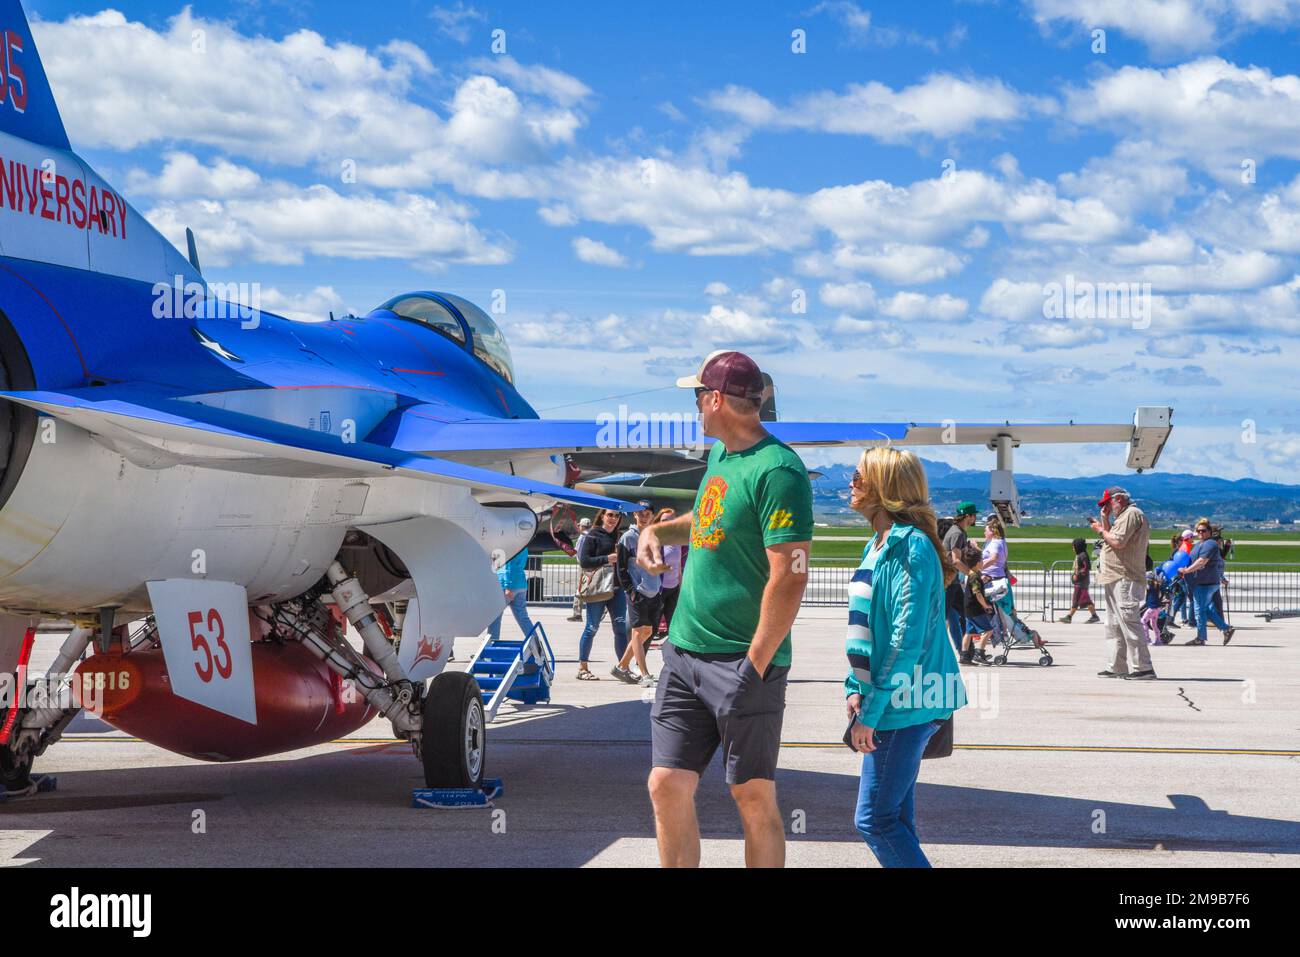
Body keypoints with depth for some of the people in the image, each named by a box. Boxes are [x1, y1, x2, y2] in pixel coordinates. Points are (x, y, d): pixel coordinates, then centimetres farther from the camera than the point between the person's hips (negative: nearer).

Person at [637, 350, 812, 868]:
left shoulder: (777, 470, -16)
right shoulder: (720, 456, 12)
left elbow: (790, 578, -20)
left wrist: (755, 665, -20)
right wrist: (659, 530, 12)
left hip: (743, 663, -8)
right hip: (684, 652, 8)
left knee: (753, 798, 2)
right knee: (667, 787, 6)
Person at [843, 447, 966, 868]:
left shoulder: (912, 547, -16)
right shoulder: (877, 546, 14)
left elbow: (907, 639, -21)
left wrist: (871, 711, -19)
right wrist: (855, 690, 6)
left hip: (904, 706, -10)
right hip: (894, 705, 10)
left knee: (874, 818, -9)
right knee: (895, 818, 14)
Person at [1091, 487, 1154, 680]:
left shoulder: (1131, 514, -10)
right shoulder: (1124, 516, 23)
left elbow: (1118, 541, -20)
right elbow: (1112, 540, 20)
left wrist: (1101, 530, -5)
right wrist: (1105, 521, 14)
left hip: (1125, 580, -11)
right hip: (1115, 581, 11)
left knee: (1129, 622, -15)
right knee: (1114, 626, 13)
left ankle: (1143, 668, -17)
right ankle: (1118, 667, 17)